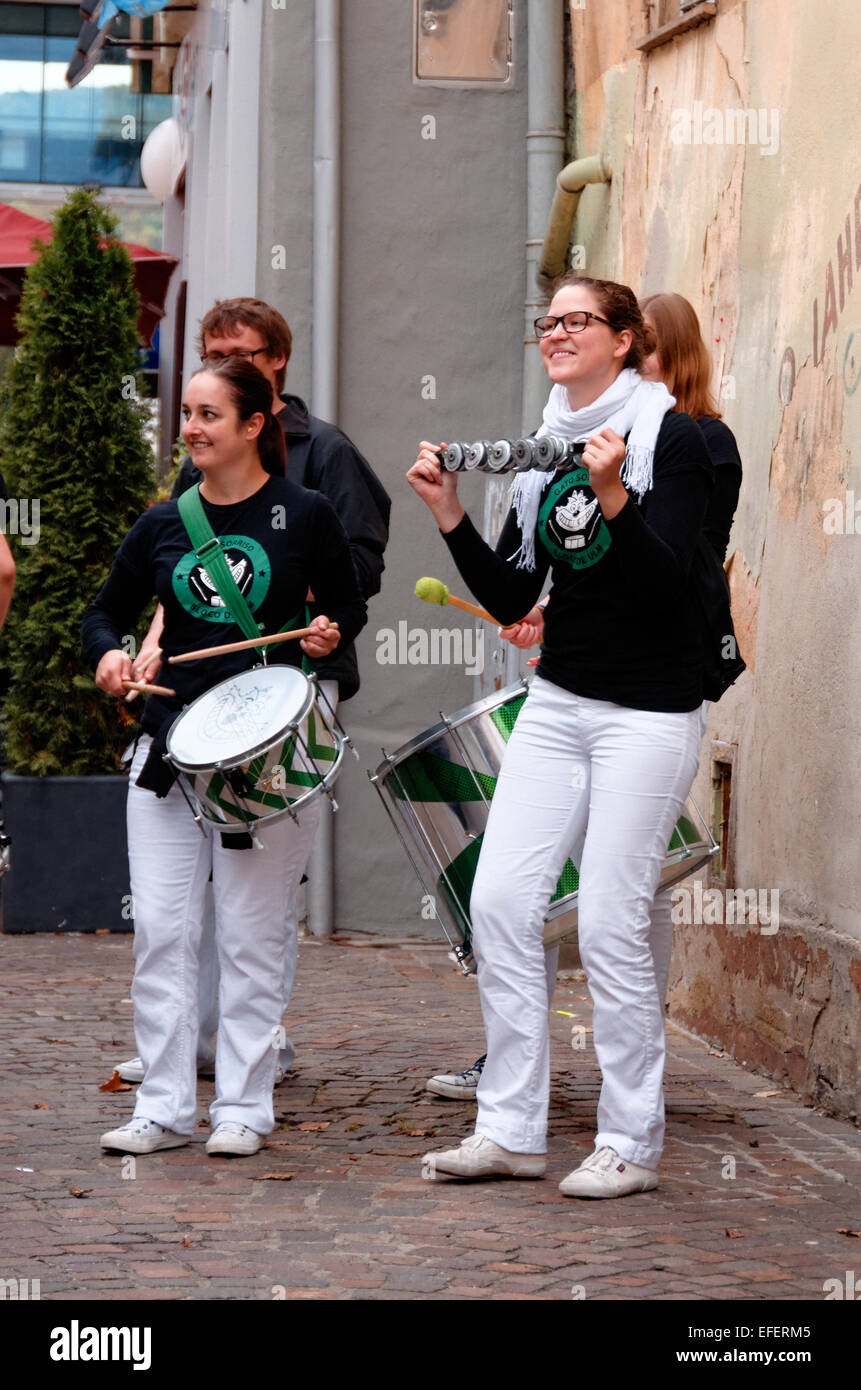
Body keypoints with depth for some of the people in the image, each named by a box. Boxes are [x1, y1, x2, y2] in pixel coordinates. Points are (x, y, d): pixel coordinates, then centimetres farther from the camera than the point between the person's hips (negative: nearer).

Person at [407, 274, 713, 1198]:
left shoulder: (673, 440, -7)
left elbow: (662, 580, -17)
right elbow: (511, 599, 9)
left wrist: (612, 497, -30)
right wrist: (451, 516, -2)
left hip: (648, 712, -6)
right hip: (557, 703, 6)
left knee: (610, 922, -7)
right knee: (498, 899, -2)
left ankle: (631, 1145, 5)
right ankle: (512, 1131, 6)